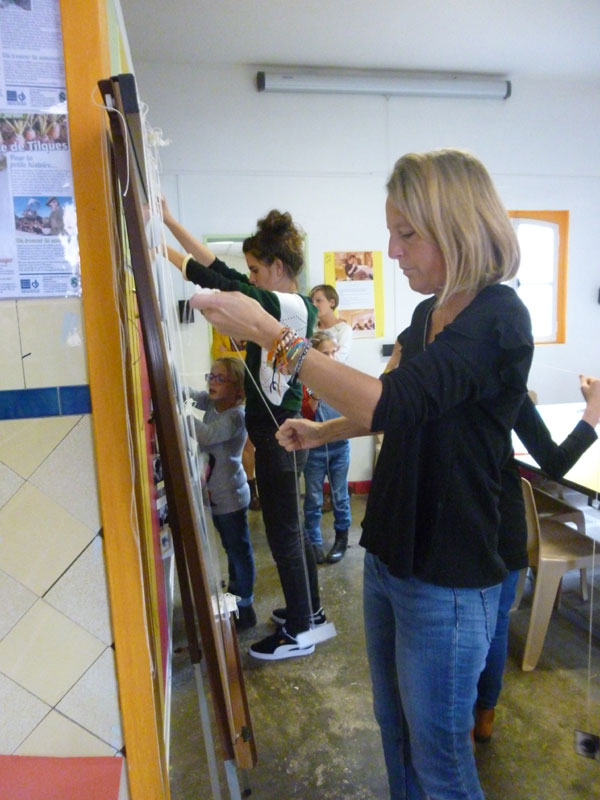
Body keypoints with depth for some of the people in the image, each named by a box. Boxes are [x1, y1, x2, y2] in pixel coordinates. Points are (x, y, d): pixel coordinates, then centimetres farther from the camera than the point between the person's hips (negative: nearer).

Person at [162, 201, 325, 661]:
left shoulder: (294, 308, -17)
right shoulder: (280, 304, 9)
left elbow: (219, 283, -23)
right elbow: (222, 272, 11)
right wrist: (170, 221, 11)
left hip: (278, 436, -10)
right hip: (276, 432, 10)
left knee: (284, 534, 2)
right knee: (289, 529, 20)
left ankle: (299, 633, 19)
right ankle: (310, 610, 37)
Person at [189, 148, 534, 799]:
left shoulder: (498, 319, -20)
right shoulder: (430, 313, 6)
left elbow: (391, 403, -33)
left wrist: (270, 333, -28)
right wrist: (322, 432, 9)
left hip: (446, 580, -8)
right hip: (389, 554, 8)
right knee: (394, 726, 25)